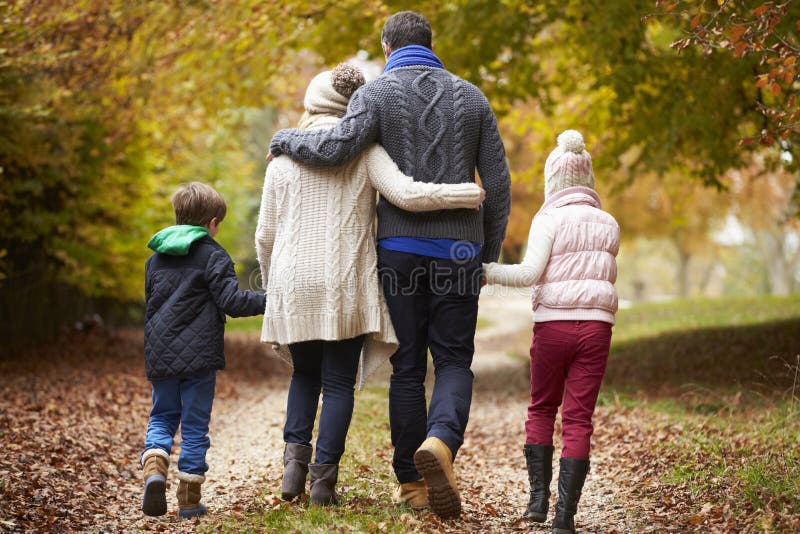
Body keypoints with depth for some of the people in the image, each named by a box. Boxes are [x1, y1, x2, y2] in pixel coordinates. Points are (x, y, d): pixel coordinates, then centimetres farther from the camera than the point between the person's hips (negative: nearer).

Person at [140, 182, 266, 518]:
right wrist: (268, 301, -4)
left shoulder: (156, 258, 13)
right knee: (195, 425, 4)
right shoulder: (213, 256, -5)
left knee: (162, 417, 16)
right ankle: (189, 499, 6)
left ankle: (154, 467, -13)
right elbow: (231, 301, -14)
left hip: (160, 354, 4)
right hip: (198, 356, -4)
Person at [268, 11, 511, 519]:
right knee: (453, 362, 7)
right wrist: (489, 256, 13)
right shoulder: (472, 97, 8)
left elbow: (338, 147, -20)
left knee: (407, 368, 9)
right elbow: (498, 184, 4)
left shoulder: (378, 93, -1)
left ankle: (412, 483, 11)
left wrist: (286, 140, 0)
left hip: (400, 248, -1)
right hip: (458, 250, 1)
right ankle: (440, 443, -22)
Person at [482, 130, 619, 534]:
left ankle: (538, 496, 9)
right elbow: (606, 275, 13)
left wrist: (487, 272, -4)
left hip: (553, 323, -3)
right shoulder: (608, 225, 12)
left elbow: (529, 273, -12)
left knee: (541, 409, 15)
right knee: (578, 418, 2)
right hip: (596, 324, 3)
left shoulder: (549, 219, -3)